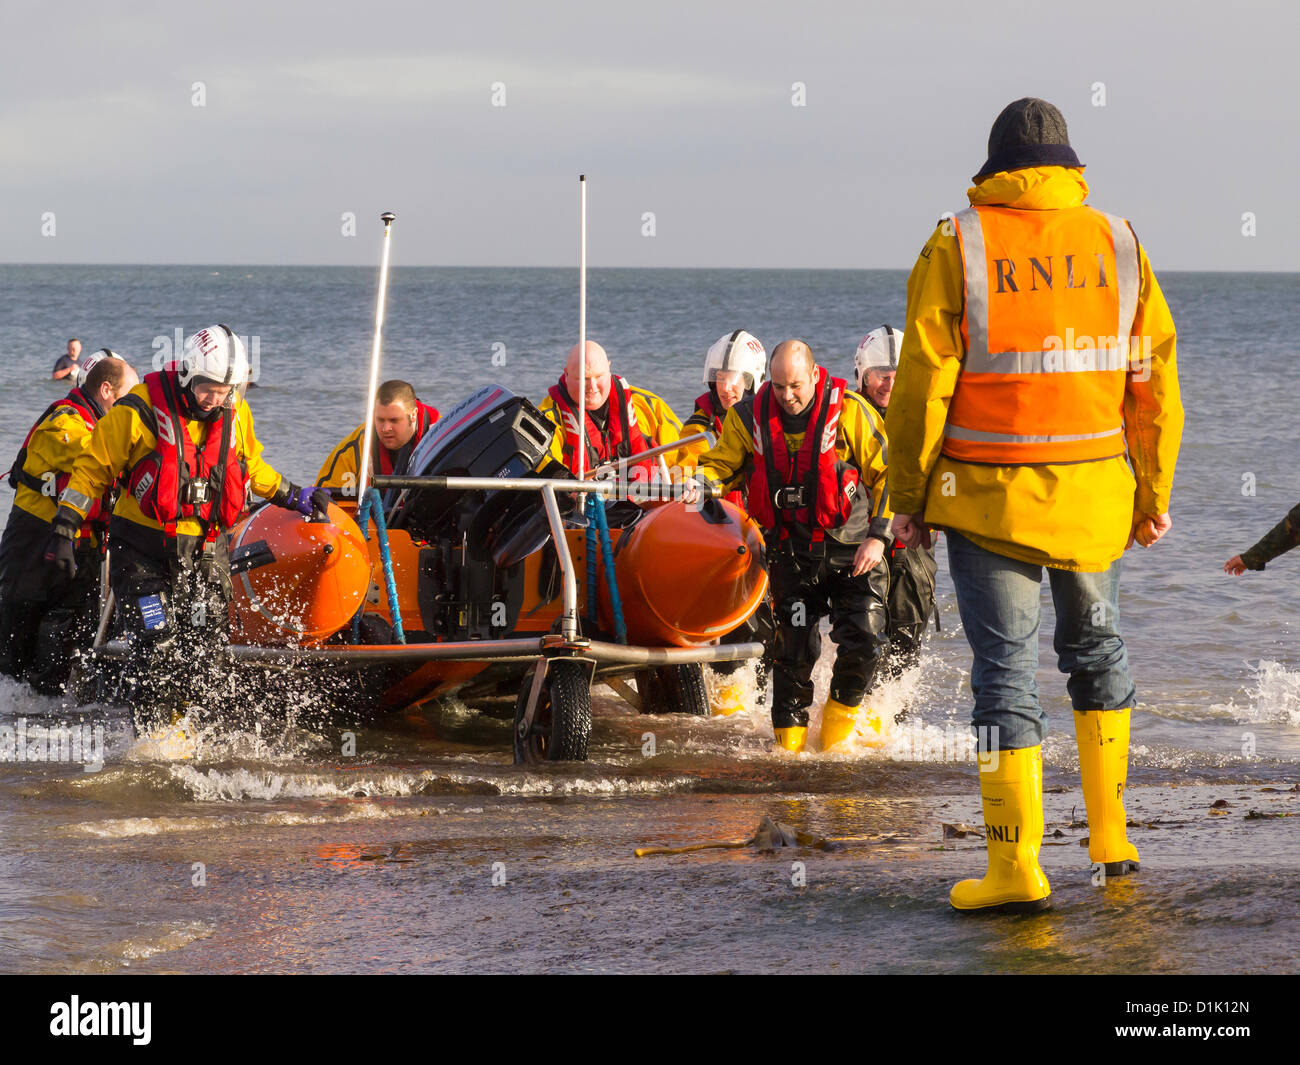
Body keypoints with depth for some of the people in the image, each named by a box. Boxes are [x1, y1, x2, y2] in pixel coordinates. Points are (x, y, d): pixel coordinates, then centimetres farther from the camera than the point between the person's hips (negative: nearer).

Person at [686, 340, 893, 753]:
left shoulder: (850, 412, -10)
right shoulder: (749, 417, -1)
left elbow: (885, 475, -5)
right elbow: (724, 463, 12)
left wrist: (878, 536, -12)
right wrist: (701, 483, -11)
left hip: (852, 550, -2)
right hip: (791, 551, 2)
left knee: (863, 641, -10)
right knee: (794, 645, -3)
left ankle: (844, 712, 17)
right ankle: (789, 733, 11)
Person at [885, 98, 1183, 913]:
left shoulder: (957, 249, -7)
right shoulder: (1117, 245, 1)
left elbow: (923, 383, -8)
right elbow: (1153, 383, 3)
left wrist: (909, 496, 1)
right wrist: (1154, 495, 12)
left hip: (988, 496, -3)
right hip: (1093, 493, 3)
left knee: (1005, 666, 0)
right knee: (1098, 648, 21)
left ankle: (1017, 866, -5)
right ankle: (1111, 835, 25)